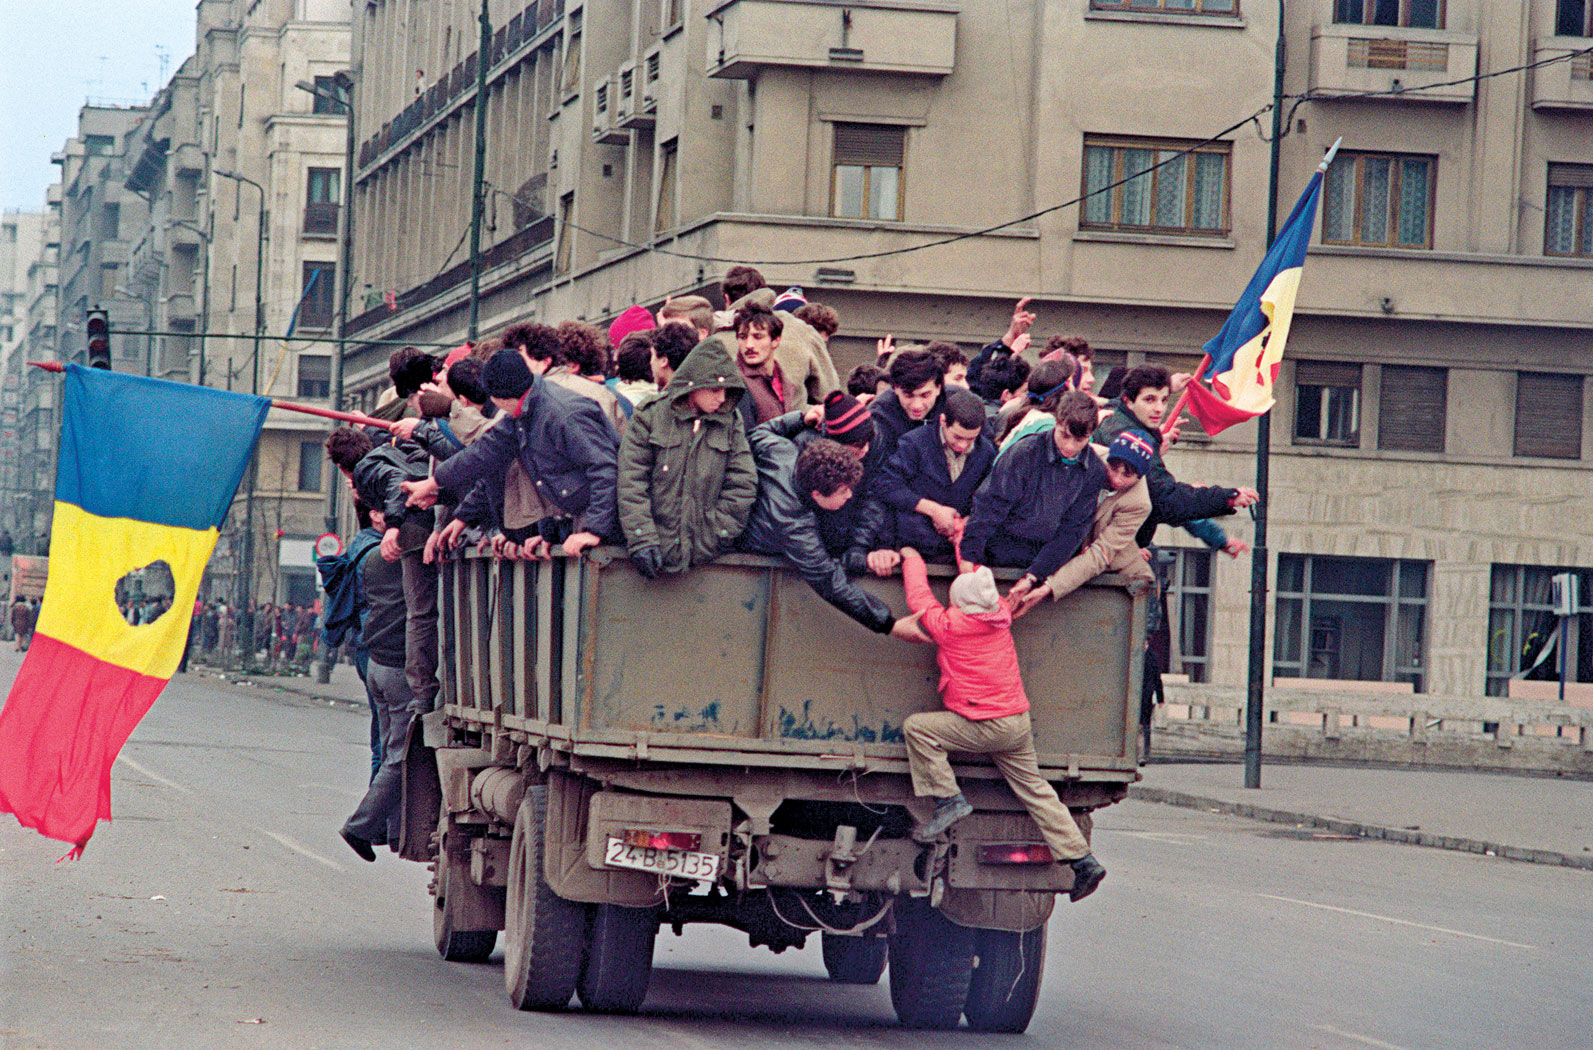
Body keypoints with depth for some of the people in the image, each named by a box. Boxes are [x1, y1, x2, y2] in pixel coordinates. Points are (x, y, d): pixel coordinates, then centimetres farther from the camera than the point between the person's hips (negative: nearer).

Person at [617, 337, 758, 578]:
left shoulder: (730, 423, 8)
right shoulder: (651, 416, 0)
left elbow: (743, 485, 7)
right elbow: (632, 482, -4)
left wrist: (718, 535, -1)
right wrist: (641, 538, -12)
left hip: (705, 550, 2)